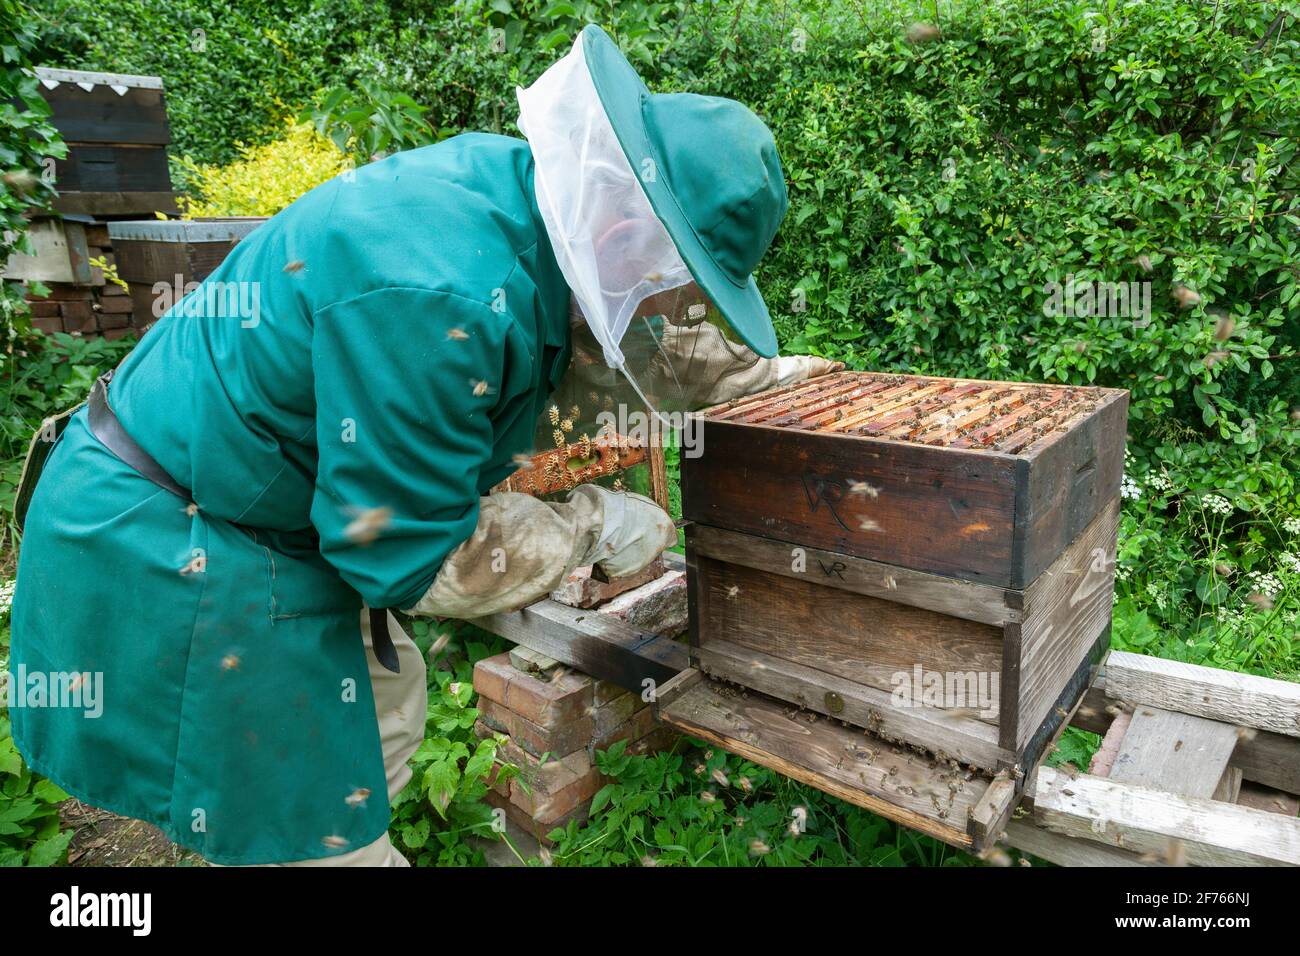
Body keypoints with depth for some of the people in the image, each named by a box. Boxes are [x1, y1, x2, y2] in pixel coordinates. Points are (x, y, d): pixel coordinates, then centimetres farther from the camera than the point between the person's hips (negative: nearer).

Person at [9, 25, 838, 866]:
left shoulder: (518, 185, -5)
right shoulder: (438, 296, -33)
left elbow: (622, 342, 12)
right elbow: (409, 555, -25)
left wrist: (762, 374, 18)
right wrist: (592, 524, -14)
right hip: (168, 550, -9)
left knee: (387, 700, 23)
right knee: (317, 837, 4)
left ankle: (361, 843, 43)